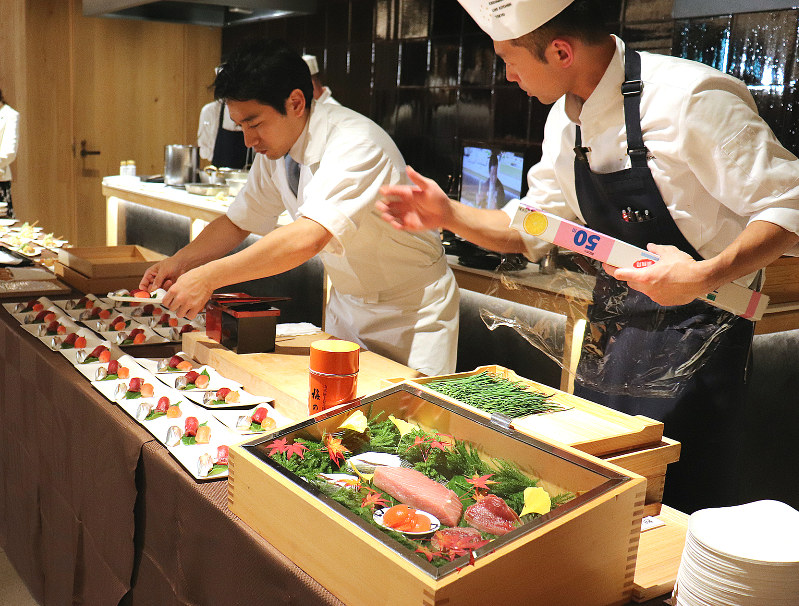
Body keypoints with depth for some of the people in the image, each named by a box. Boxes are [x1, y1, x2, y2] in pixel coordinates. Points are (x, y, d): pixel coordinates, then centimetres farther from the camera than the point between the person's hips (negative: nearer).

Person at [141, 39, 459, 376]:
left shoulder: (355, 145, -29)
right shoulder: (275, 149, -4)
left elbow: (309, 237, -41)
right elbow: (238, 222, 7)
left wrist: (209, 277, -40)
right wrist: (180, 261, -9)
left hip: (412, 310, -7)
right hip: (347, 304, 7)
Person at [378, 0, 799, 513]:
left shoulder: (692, 99, -19)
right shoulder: (564, 120, 5)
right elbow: (535, 227, 15)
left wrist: (705, 275, -31)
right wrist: (450, 215, 0)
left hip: (692, 331, -7)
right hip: (609, 334, 7)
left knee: (679, 508, -1)